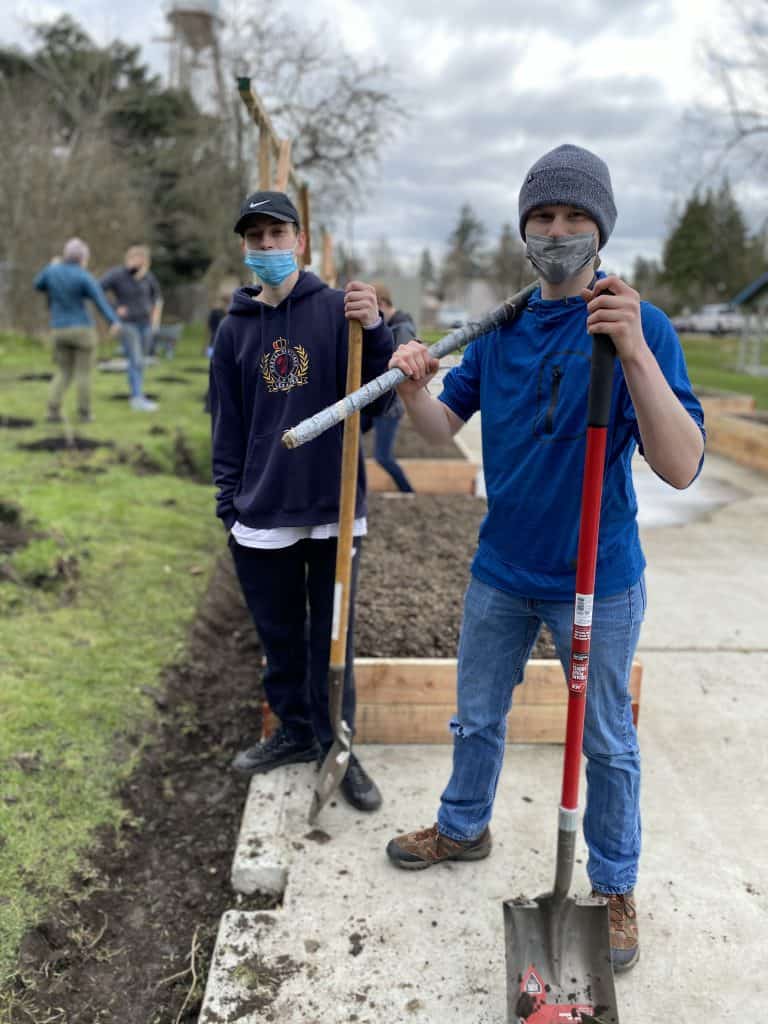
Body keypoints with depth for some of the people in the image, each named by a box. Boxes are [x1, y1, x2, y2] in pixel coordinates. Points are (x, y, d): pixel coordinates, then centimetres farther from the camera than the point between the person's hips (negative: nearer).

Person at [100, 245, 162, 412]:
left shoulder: (147, 276, 2)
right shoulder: (116, 274, -10)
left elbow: (157, 295, 19)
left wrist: (156, 314, 10)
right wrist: (113, 310, -13)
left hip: (146, 324, 4)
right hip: (127, 324, -4)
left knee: (140, 362, 10)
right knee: (135, 361, -14)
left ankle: (136, 394, 21)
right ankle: (138, 399, -15)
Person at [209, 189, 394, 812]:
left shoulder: (336, 310, -3)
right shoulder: (235, 329, 6)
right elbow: (227, 425, 10)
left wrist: (374, 331, -27)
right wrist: (230, 500, 6)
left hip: (333, 508, -3)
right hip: (262, 514, 3)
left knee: (332, 639, 8)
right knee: (281, 638, 15)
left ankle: (337, 744, 23)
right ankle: (297, 732, 33)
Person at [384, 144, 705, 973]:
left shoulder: (639, 326, -14)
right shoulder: (501, 328, 2)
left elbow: (681, 467, -25)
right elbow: (445, 426, 4)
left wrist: (635, 352, -39)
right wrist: (414, 388, -18)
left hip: (598, 579, -4)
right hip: (501, 571, 4)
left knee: (607, 743, 14)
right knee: (477, 719, 21)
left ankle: (615, 887, 37)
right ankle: (463, 827, 47)